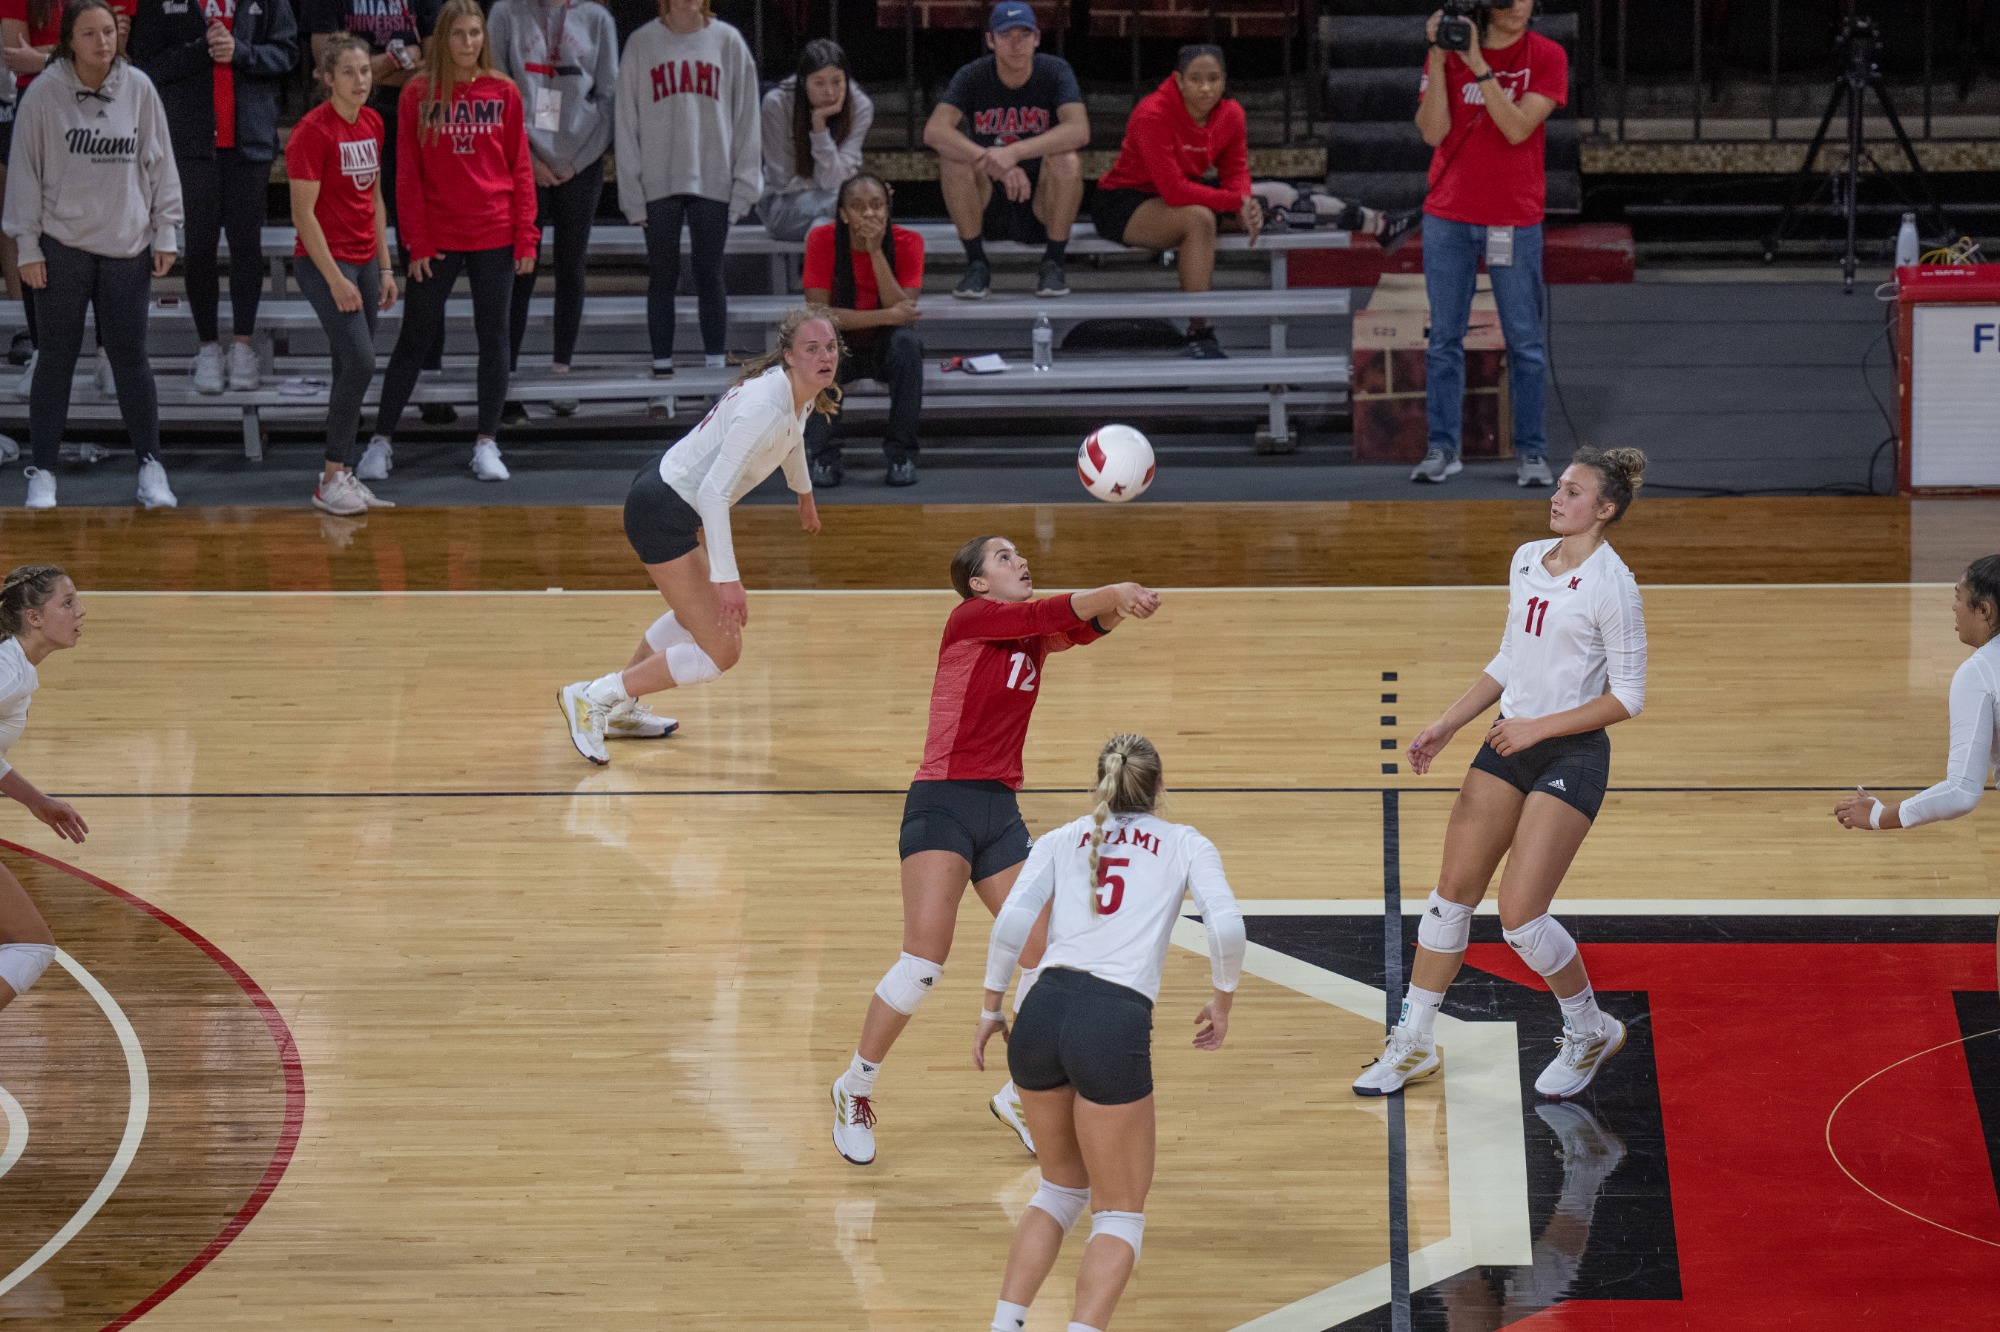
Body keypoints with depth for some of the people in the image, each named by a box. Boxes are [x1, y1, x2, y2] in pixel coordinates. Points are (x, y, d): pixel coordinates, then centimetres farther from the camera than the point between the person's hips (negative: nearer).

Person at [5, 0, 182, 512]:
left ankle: (150, 466, 15)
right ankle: (42, 473, 12)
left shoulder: (138, 89, 0)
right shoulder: (44, 94, -6)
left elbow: (160, 163, 6)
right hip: (62, 247, -1)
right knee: (57, 357, 4)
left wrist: (165, 233, 5)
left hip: (127, 246, 1)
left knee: (129, 354, 5)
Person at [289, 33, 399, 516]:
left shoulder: (372, 123, 10)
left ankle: (343, 478, 14)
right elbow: (303, 212, -15)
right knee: (359, 362, -17)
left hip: (364, 260, 7)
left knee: (352, 373, 8)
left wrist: (385, 267, 15)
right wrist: (334, 278, -17)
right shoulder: (313, 130, -13)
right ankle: (332, 478, -10)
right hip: (326, 262, -7)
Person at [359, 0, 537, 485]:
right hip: (437, 240, -1)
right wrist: (416, 242, -7)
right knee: (415, 338, 4)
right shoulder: (418, 94, -2)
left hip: (495, 238, 1)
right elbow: (408, 173, -2)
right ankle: (381, 441, 11)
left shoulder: (504, 93, 2)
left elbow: (520, 168, 4)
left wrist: (526, 237, -2)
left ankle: (487, 443, 15)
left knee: (493, 337, 6)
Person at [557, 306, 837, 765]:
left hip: (665, 497, 10)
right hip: (663, 514, -10)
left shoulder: (799, 395, 1)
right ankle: (592, 697, -1)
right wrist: (727, 578, -32)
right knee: (721, 652, -9)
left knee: (698, 613, 34)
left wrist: (804, 492, 45)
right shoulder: (765, 407, -28)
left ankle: (619, 709, 48)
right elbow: (714, 492, -31)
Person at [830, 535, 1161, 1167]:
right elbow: (1049, 612, -20)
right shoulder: (971, 617, -5)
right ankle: (855, 1089, 2)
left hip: (1001, 814, 7)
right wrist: (1114, 593, -31)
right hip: (942, 804, -7)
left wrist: (1118, 604, -26)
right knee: (925, 959, -17)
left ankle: (1019, 1097, 21)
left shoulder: (1034, 635, 14)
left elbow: (1083, 625, -5)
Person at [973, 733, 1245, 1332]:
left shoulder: (1061, 840, 18)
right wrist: (1222, 1003, 14)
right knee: (1120, 1217, 8)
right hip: (1116, 1024, -3)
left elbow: (1011, 922, 3)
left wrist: (991, 1008, 13)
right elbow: (1226, 929, -2)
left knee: (1061, 1189, 25)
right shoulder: (1186, 844, 13)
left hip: (1042, 1012, 3)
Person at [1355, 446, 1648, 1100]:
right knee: (1453, 892, 7)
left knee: (1519, 915, -10)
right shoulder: (1528, 560, 8)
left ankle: (1590, 1029, 15)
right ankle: (1413, 1043, 18)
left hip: (1571, 757, -7)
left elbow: (1628, 697, -13)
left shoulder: (1611, 584, -15)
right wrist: (1446, 726, 11)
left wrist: (1539, 727, -17)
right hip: (1510, 743, 7)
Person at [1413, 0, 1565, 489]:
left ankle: (1531, 452, 6)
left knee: (1524, 343, 1)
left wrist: (1478, 65, -20)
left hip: (1516, 222, -1)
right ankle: (1442, 448, 8)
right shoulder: (1448, 52, 2)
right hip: (1449, 217, 1)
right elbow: (1433, 131, -7)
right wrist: (1438, 58, -15)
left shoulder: (1547, 57, -2)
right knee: (1444, 339, 4)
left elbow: (1517, 128, -14)